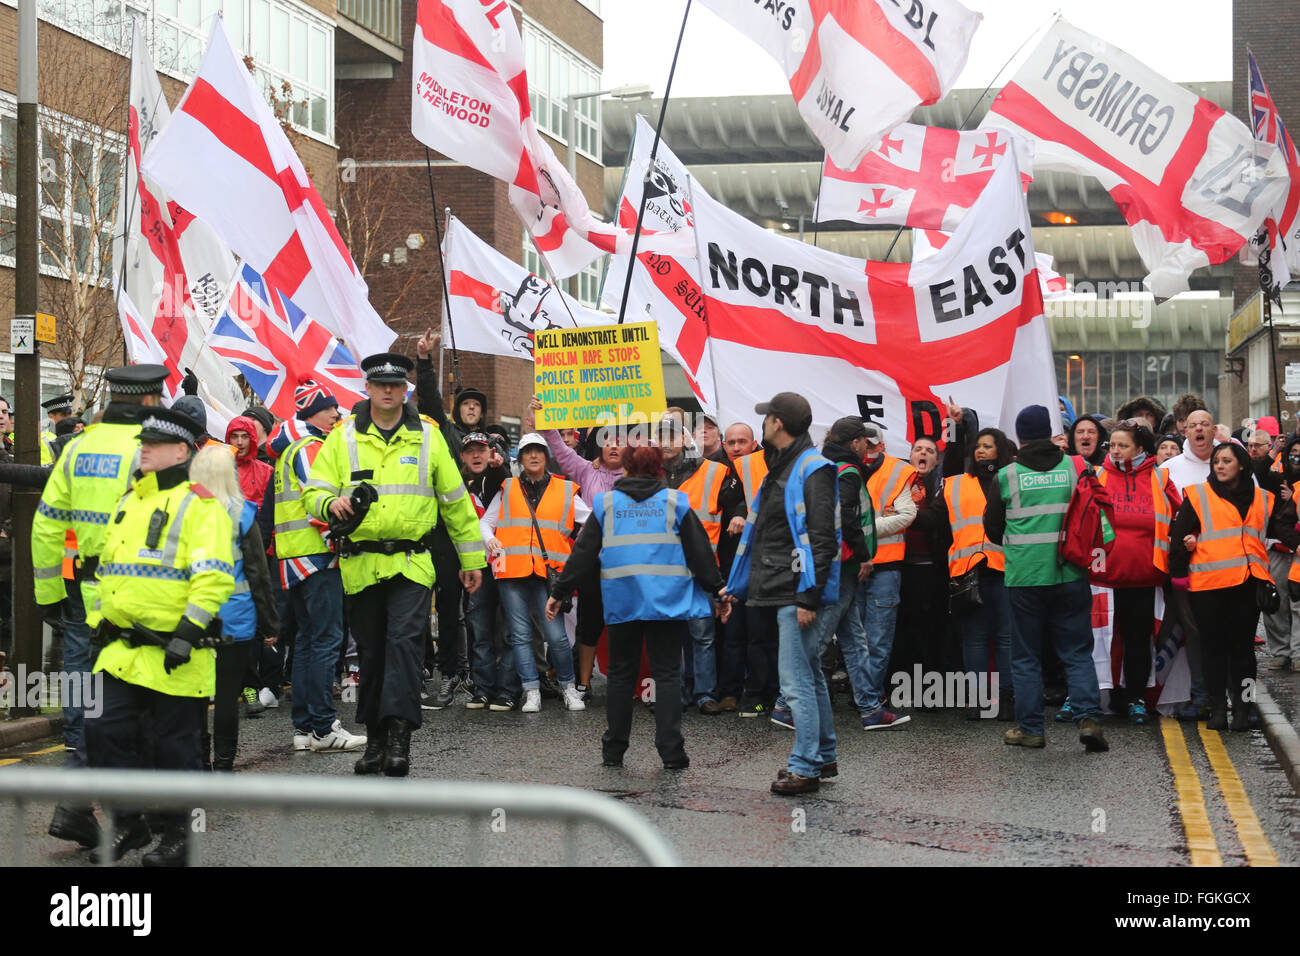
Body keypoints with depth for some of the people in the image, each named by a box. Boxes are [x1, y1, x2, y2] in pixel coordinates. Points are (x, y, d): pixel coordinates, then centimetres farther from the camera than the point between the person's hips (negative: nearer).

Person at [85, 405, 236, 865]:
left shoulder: (199, 505, -9)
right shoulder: (128, 501, 17)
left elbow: (213, 576, -17)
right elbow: (107, 566, 26)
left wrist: (188, 631, -22)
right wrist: (98, 620, 20)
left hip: (173, 653, -7)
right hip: (122, 650, 7)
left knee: (173, 746, 2)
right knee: (106, 733, 3)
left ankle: (176, 834, 16)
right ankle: (128, 825, 18)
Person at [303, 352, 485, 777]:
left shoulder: (428, 436, 8)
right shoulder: (343, 437, 7)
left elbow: (455, 500, 14)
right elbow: (313, 491, 7)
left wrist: (471, 556, 16)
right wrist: (331, 504, -17)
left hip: (411, 563, -1)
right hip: (360, 563, 1)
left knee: (404, 641, -17)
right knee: (371, 653, 7)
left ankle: (399, 734, -20)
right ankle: (376, 739, 17)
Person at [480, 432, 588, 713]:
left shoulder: (565, 490, 14)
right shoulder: (507, 490, 15)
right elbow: (485, 521, 20)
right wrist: (489, 539, 1)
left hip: (548, 572, -1)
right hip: (512, 572, 1)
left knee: (556, 635, -8)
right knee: (521, 634, 1)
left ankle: (568, 687, 9)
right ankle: (532, 691, 7)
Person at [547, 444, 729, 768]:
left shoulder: (606, 504, 6)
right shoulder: (675, 503, 4)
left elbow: (582, 554, 6)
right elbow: (700, 551, 5)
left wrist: (558, 593, 13)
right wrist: (718, 592, 13)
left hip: (621, 603, 1)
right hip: (667, 603, -1)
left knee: (621, 674, 11)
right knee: (667, 673, 2)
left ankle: (613, 750, 14)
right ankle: (671, 751, -4)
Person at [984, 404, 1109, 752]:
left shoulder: (1007, 475, -3)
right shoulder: (1075, 467, 1)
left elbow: (992, 528, 5)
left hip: (1024, 577, -1)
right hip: (1070, 576, 1)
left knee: (1026, 656, 8)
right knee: (1078, 651, 7)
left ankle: (1030, 728, 9)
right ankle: (1088, 717, -6)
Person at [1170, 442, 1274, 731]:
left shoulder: (1262, 499, 13)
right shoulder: (1198, 495, 4)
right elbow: (1178, 534, 2)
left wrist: (1270, 581, 10)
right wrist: (1179, 574, -2)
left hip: (1247, 585, 2)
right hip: (1209, 584, -2)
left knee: (1243, 645, 3)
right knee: (1214, 645, 2)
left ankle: (1242, 707, 7)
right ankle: (1217, 709, 6)